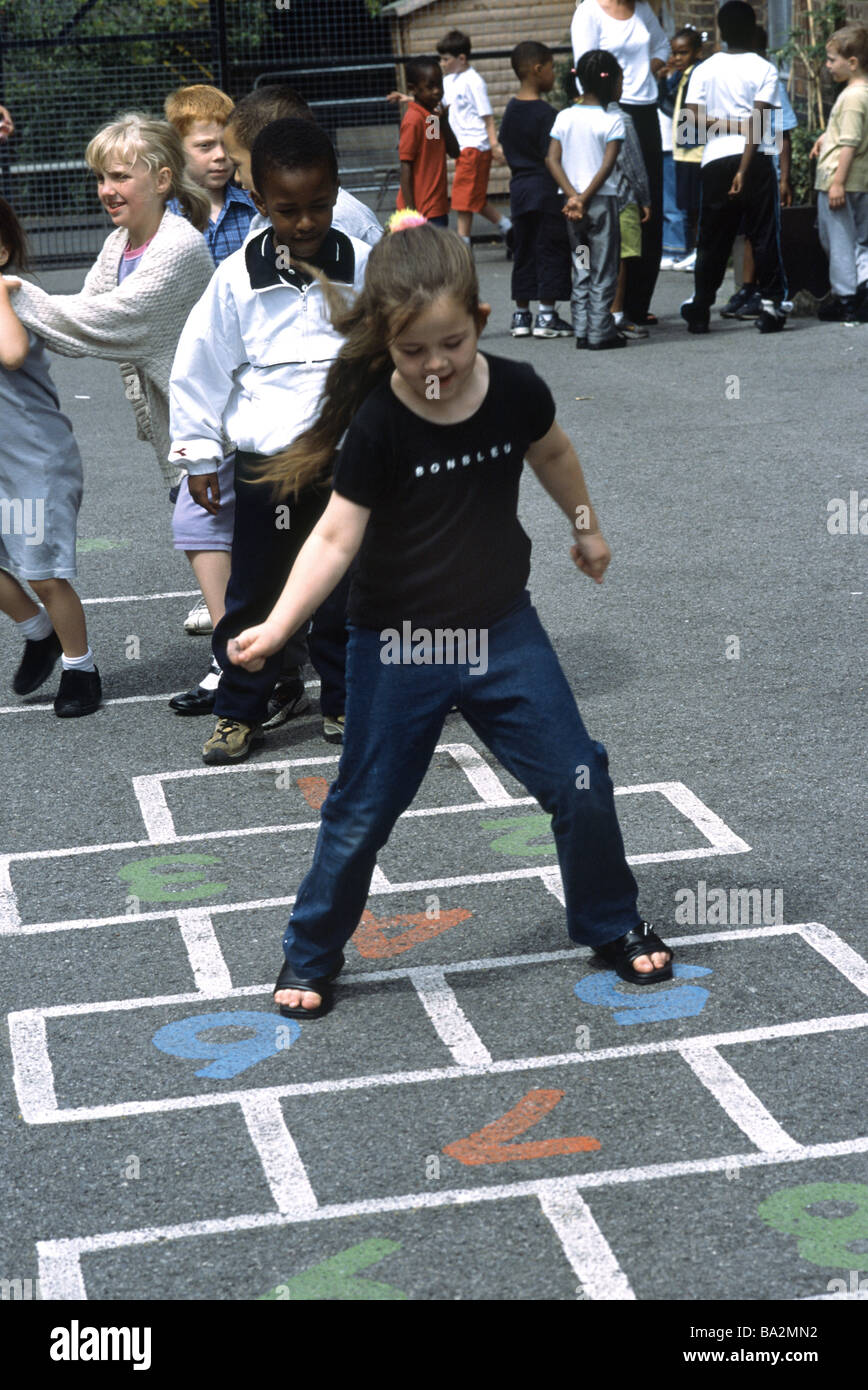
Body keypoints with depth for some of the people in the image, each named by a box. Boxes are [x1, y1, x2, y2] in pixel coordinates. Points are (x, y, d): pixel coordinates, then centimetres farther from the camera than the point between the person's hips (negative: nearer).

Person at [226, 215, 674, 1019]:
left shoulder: (515, 392, -10)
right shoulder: (378, 424, -20)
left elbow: (551, 453, 13)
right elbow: (336, 536, -23)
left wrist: (585, 525, 25)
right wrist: (277, 625, -35)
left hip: (503, 629, 3)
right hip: (399, 649, -3)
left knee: (580, 782, 6)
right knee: (362, 813, 7)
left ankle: (612, 927, 29)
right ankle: (309, 958, 27)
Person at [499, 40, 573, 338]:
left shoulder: (510, 110, 8)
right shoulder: (546, 113, -15)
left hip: (519, 188, 7)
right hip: (546, 190, -7)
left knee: (523, 252, 11)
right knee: (551, 251, -1)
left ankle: (521, 316, 13)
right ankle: (547, 316, -1)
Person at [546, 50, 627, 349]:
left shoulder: (564, 117, 4)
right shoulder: (613, 120, -8)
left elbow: (552, 160, -2)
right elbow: (607, 166, -15)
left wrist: (573, 196, -7)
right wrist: (584, 198, -12)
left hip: (573, 202, 4)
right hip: (603, 200, -4)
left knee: (580, 269, 12)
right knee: (604, 270, 2)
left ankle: (582, 331, 11)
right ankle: (601, 332, 1)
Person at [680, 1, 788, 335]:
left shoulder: (705, 70, 5)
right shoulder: (764, 70, -2)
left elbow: (693, 118, -6)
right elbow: (758, 121, -11)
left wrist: (726, 125, 3)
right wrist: (745, 170, -14)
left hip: (716, 161, 2)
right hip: (755, 160, -2)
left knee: (712, 238, 8)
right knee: (764, 235, 3)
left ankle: (699, 310, 9)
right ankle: (771, 303, 1)